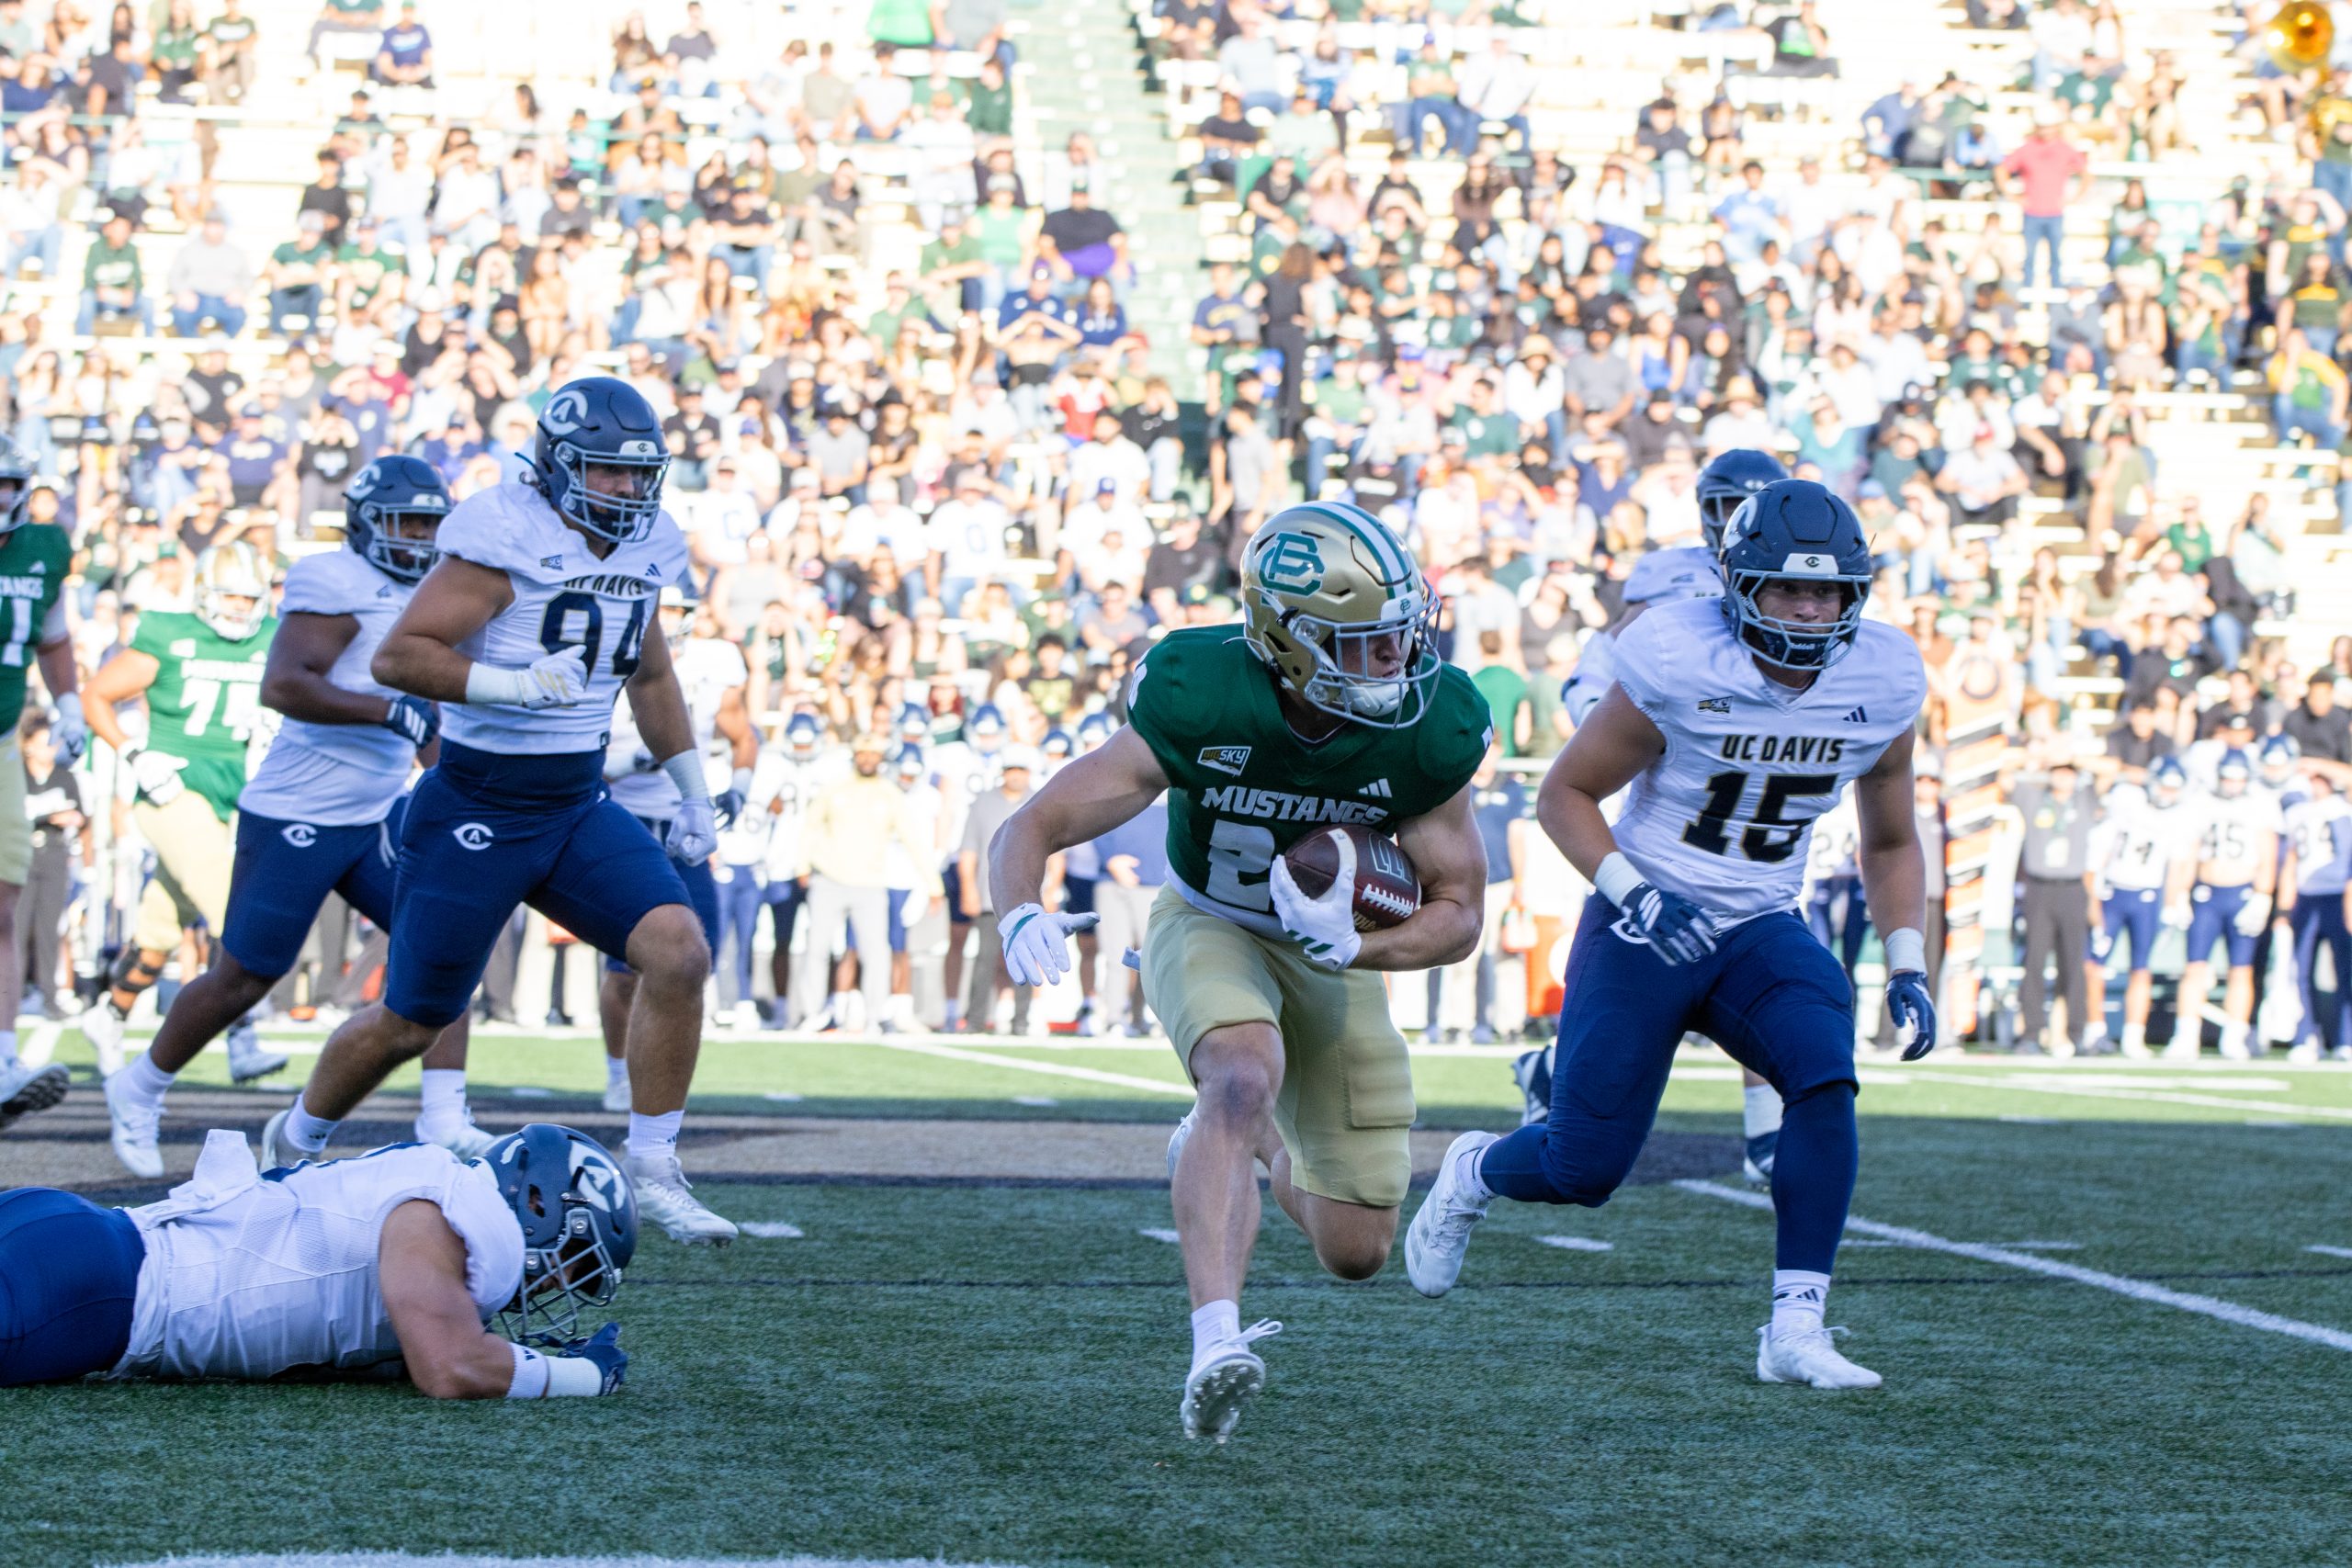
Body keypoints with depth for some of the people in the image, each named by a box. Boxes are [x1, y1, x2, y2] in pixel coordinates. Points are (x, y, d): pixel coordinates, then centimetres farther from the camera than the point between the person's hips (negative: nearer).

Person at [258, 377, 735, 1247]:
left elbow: (650, 672, 23)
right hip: (475, 811, -6)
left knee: (679, 952, -15)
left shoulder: (645, 544, 6)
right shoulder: (503, 537, -18)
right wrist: (511, 685, -34)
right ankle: (294, 1140, 33)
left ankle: (651, 1171, -5)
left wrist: (694, 793, 24)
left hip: (580, 807, 6)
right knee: (411, 1022, 5)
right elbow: (395, 657, -23)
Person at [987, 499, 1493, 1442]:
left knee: (1355, 1254, 3)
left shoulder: (1428, 735, -21)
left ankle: (1227, 1143, 37)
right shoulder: (1200, 709, -28)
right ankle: (1216, 1347, -46)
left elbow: (1458, 911, -9)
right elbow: (1031, 832, -24)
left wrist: (1354, 948, -30)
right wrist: (1023, 919, -47)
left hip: (1334, 951, 3)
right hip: (1209, 930, -3)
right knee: (1246, 1074, -39)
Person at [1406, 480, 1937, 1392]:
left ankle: (1795, 1330, -21)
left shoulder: (1881, 686, -5)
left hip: (1761, 932, 3)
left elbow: (1890, 845, 11)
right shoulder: (1679, 667, -19)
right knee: (1582, 1170, -1)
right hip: (1645, 930, -3)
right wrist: (1634, 896, -23)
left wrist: (1908, 968, -1)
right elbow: (1565, 795, -8)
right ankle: (1473, 1174, 36)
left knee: (1825, 1077, -27)